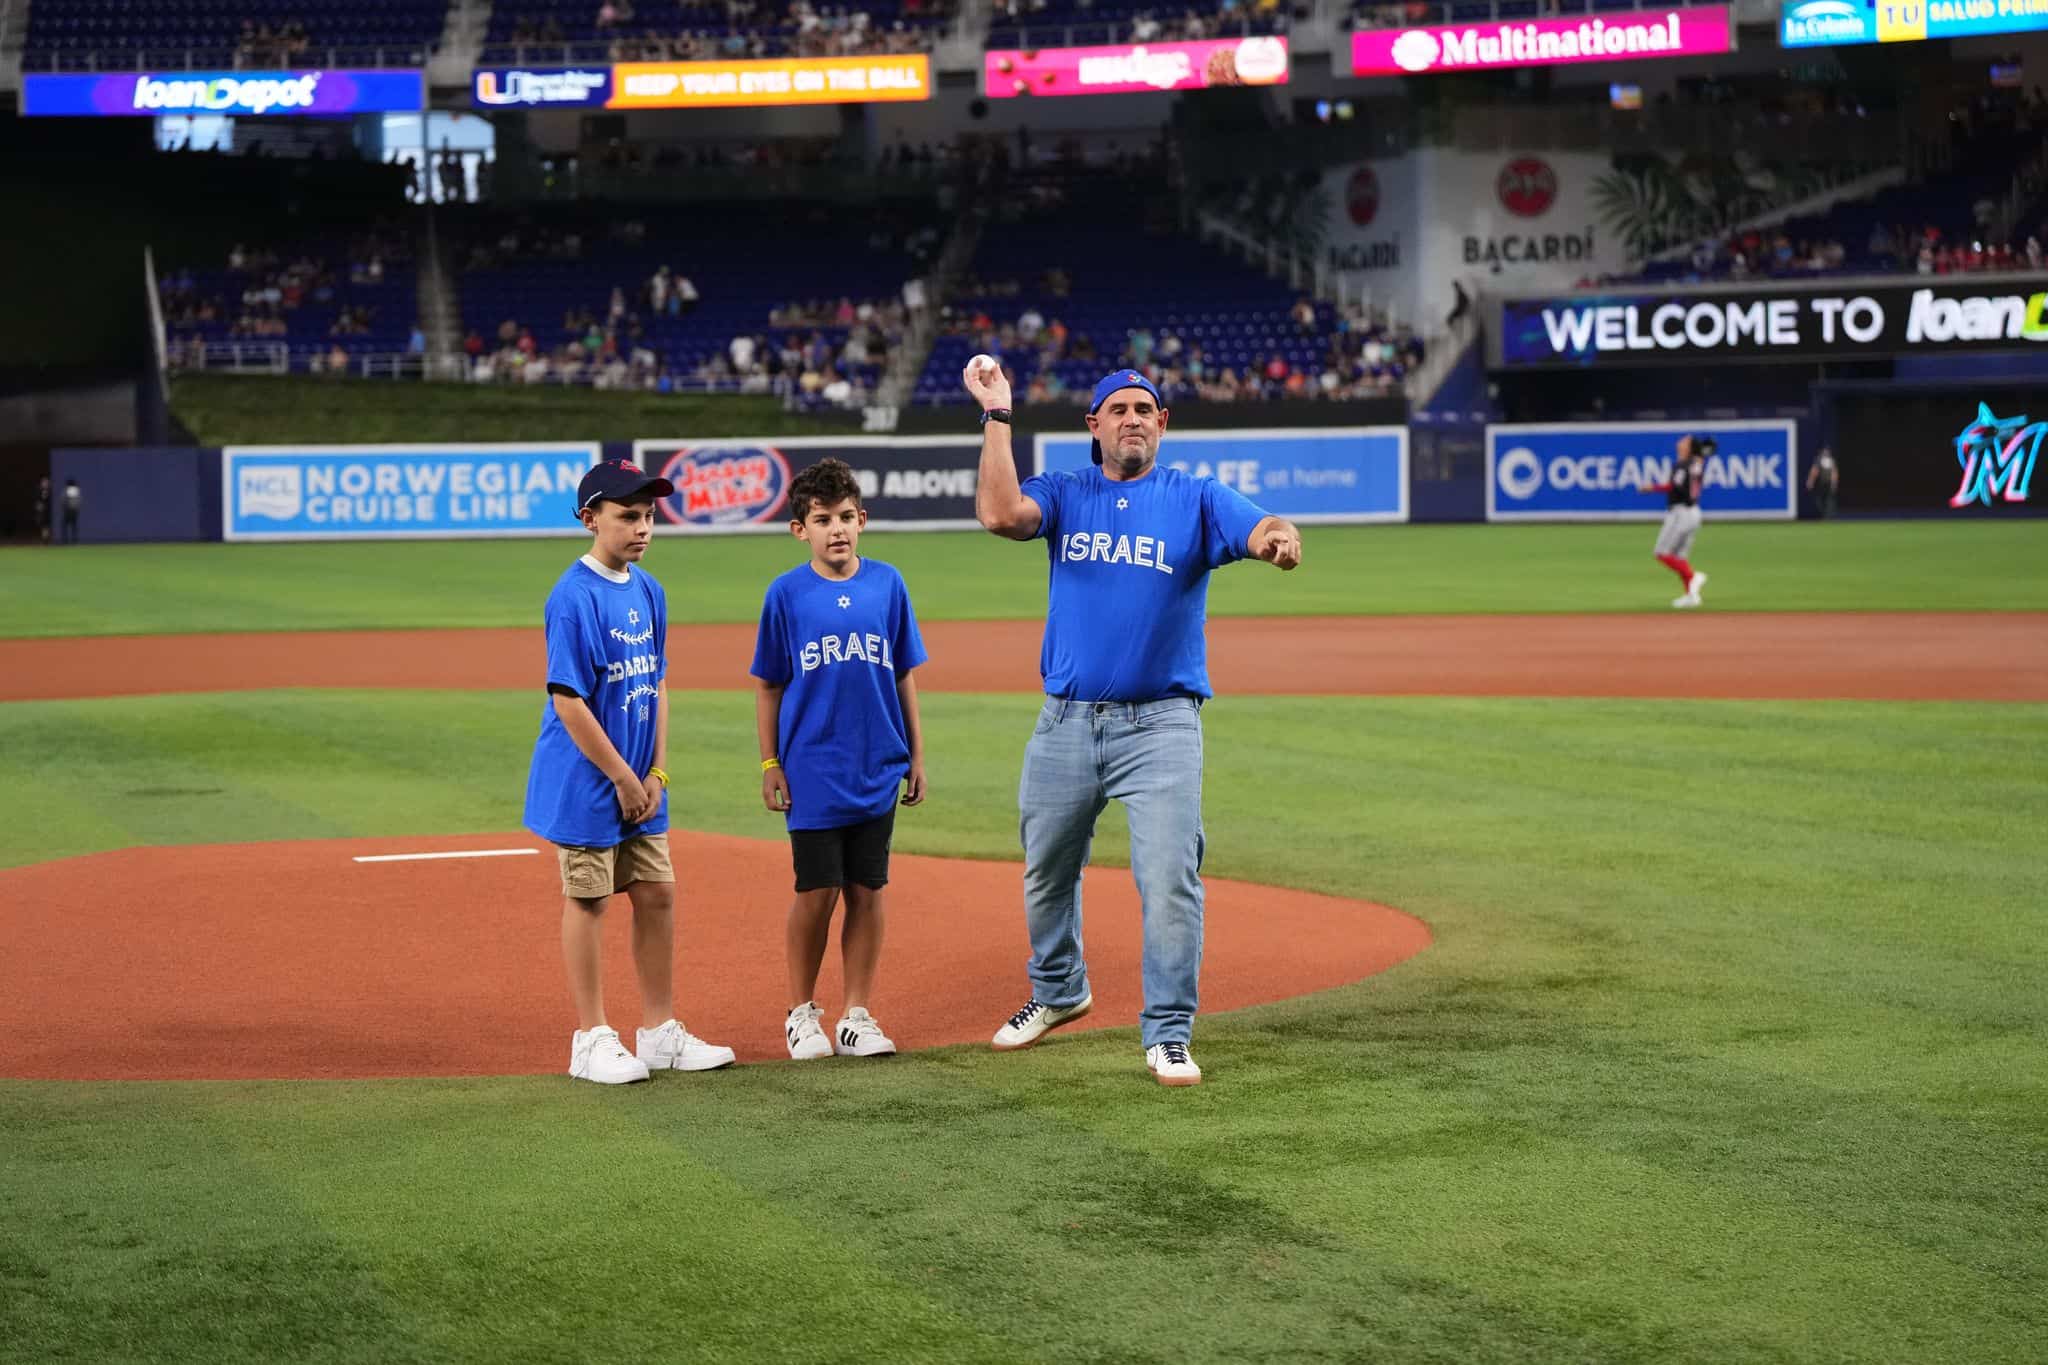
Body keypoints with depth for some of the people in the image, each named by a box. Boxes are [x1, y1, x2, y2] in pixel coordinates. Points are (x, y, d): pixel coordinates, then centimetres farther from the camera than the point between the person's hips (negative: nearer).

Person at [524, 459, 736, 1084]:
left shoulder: (648, 590, 7)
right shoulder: (574, 598, -17)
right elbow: (568, 701, -18)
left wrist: (656, 773, 3)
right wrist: (623, 778, -14)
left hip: (640, 783, 7)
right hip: (587, 782, -7)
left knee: (657, 894, 11)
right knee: (587, 901, 2)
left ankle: (660, 1032, 21)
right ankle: (592, 1040, 10)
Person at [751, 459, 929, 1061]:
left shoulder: (887, 584, 2)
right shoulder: (786, 594, -3)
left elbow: (904, 673, 9)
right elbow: (768, 686, 3)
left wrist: (916, 753, 8)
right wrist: (770, 764, 0)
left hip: (877, 771, 2)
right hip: (812, 774, -2)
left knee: (867, 891, 6)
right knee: (817, 893, 1)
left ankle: (857, 1016, 15)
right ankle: (802, 1013, 16)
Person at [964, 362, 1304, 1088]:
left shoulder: (1197, 499, 2)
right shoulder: (1064, 494, 7)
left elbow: (1264, 532, -16)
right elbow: (1000, 513, -13)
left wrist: (1280, 538, -40)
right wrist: (997, 416, -13)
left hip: (1160, 724, -3)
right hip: (1065, 723, 3)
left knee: (1170, 880, -11)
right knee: (1048, 871, 17)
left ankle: (1168, 1034, -3)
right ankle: (1058, 991, 41)